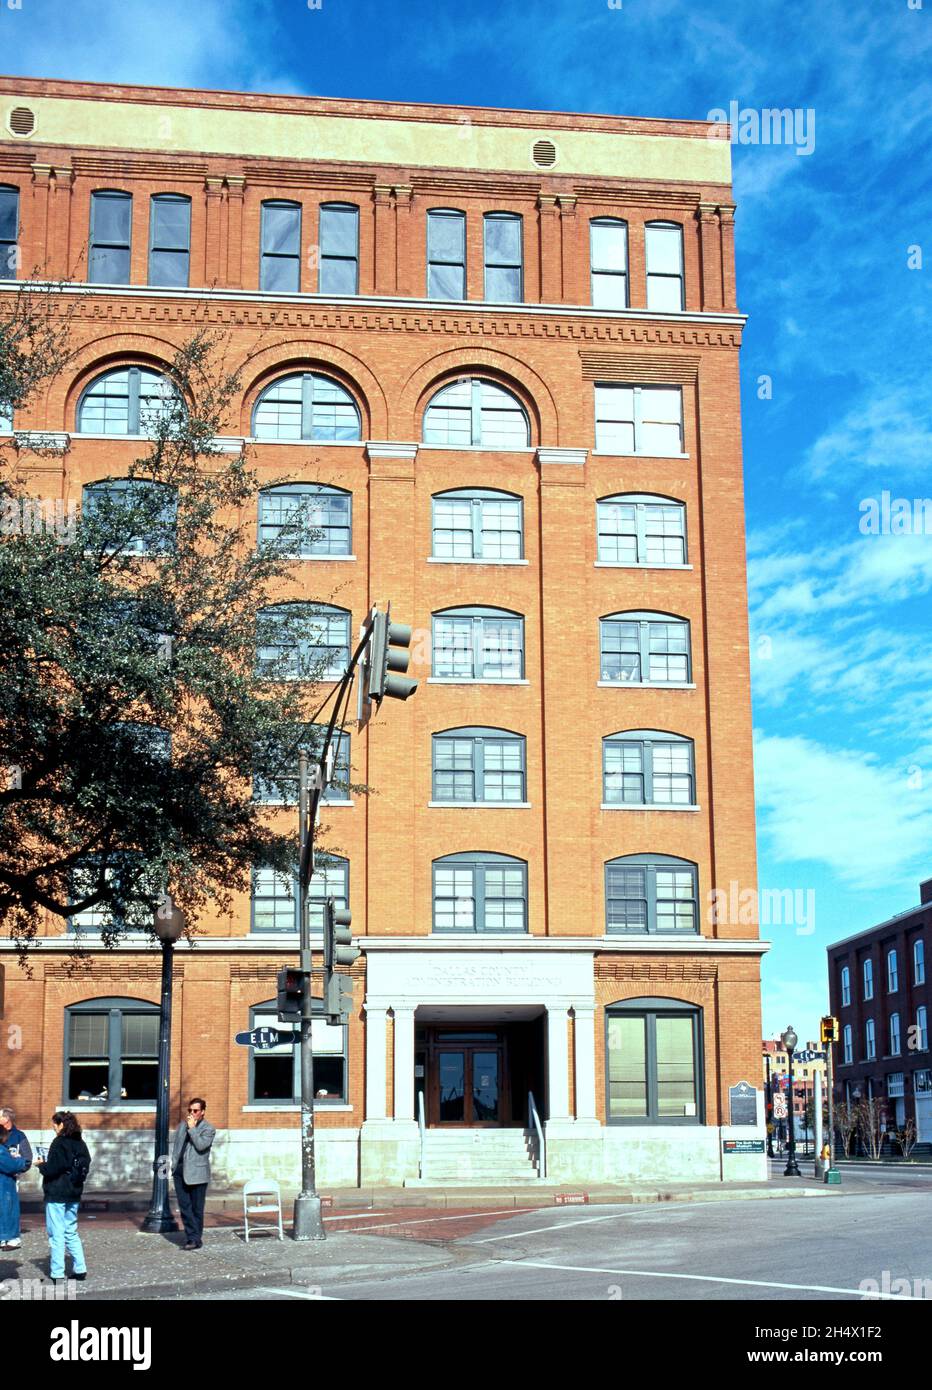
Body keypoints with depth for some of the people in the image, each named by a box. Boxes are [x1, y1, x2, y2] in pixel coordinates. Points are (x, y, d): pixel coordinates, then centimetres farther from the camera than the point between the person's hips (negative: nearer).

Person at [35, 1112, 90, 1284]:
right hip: (74, 1194, 8)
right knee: (71, 1232, 17)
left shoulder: (59, 1143, -14)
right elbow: (85, 1168, 14)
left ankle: (57, 1274, -1)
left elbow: (52, 1170, -19)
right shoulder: (80, 1143, 8)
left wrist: (41, 1164, 1)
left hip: (56, 1194, -8)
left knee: (56, 1235, -3)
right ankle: (80, 1269, 16)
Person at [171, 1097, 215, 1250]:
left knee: (197, 1208, 0)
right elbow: (176, 1144, 20)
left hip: (197, 1173, -5)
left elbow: (201, 1145, -18)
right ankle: (193, 1236, 5)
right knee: (184, 1207, 2)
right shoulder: (182, 1125, 15)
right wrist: (174, 1163, 12)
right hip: (180, 1172, 6)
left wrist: (192, 1128, -16)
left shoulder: (208, 1129, -3)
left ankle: (196, 1239, 6)